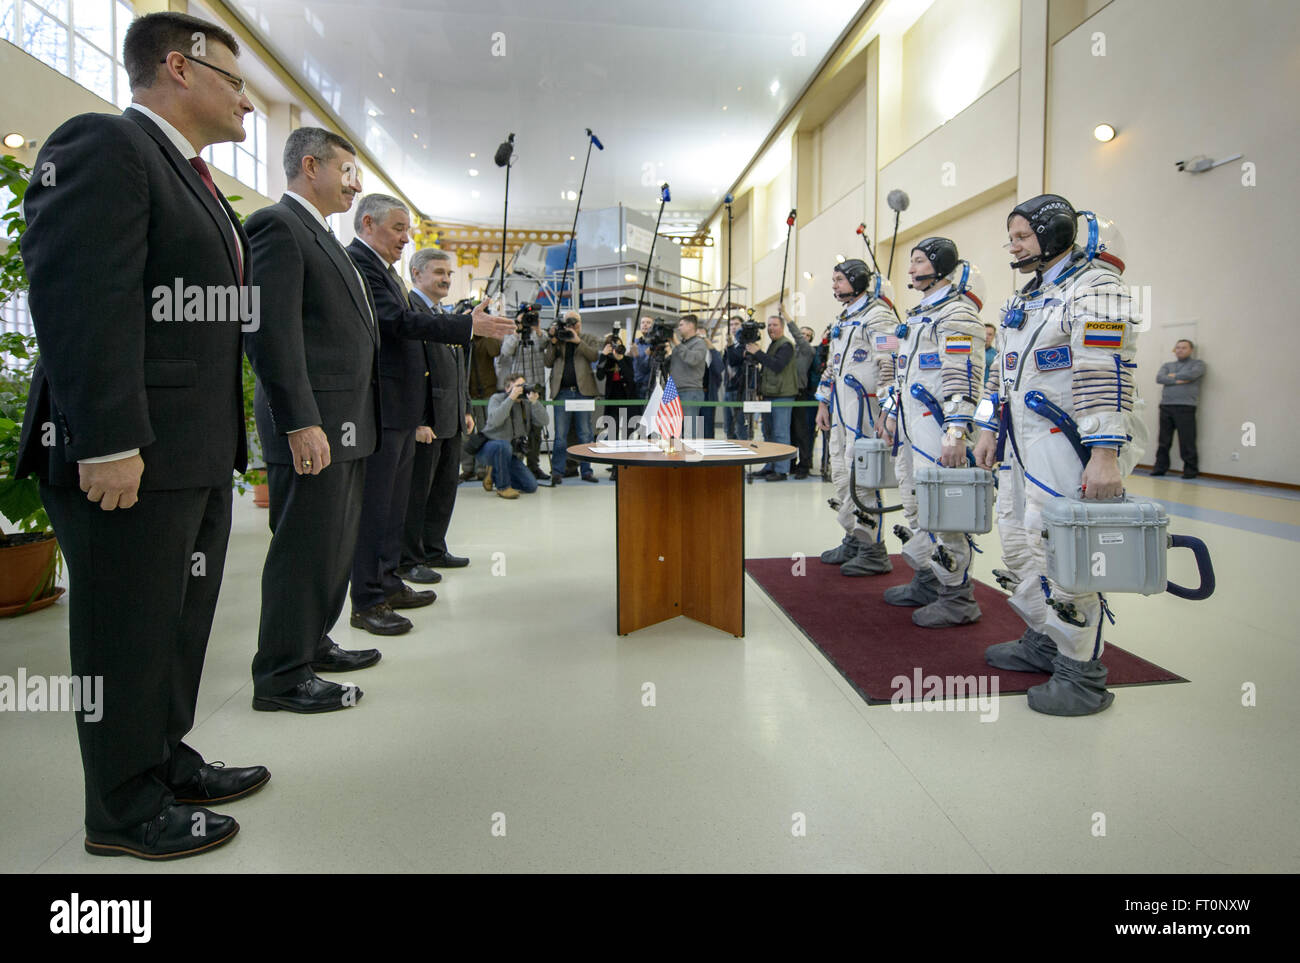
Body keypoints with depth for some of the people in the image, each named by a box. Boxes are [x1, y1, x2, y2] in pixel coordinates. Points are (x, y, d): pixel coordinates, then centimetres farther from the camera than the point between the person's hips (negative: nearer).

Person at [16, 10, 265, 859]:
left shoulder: (192, 179, 21)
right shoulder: (102, 147, -8)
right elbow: (80, 301, -19)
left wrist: (225, 442, 17)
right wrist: (108, 444, -23)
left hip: (199, 455, 9)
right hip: (134, 455, -9)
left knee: (181, 622, 18)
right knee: (128, 634, 3)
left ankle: (167, 762, 33)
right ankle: (125, 808, 19)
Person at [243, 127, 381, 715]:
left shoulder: (321, 237, 23)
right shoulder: (277, 226, -8)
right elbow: (271, 330, -18)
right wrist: (300, 422, -23)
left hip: (348, 423, 10)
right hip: (313, 423, -10)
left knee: (335, 543, 16)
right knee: (305, 546, -4)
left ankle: (312, 645, 29)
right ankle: (282, 676, 6)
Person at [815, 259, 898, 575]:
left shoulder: (877, 316, -9)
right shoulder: (843, 320, 21)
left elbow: (890, 365, -18)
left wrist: (886, 412, -23)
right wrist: (823, 403, 22)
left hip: (864, 407, -10)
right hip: (840, 410, 10)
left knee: (862, 476, -10)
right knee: (841, 475, 12)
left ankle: (873, 551, -3)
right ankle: (853, 540, 22)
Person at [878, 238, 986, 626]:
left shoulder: (957, 313, -10)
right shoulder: (917, 314, 20)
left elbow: (964, 378, -18)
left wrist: (956, 432, -23)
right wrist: (893, 414, 26)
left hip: (936, 425, -10)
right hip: (910, 426, 10)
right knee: (915, 506, 14)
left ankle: (958, 597, 1)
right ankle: (927, 582, 26)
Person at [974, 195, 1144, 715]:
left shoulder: (1094, 288, -10)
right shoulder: (1028, 297, 19)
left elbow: (1108, 375, -20)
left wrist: (1106, 454, -26)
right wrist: (992, 430, 21)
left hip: (1067, 444, -10)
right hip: (1021, 444, 10)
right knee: (1018, 542, 15)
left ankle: (1081, 676, 4)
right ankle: (1042, 643, 30)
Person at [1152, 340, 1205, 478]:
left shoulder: (1197, 363, 11)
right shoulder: (1167, 365, 22)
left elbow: (1192, 374, -10)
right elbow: (1159, 378, 3)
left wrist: (1173, 376, 2)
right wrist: (1177, 380, -8)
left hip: (1185, 407, -4)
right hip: (1166, 406, 4)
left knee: (1187, 441, -6)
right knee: (1163, 440, 4)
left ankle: (1190, 469, 1)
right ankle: (1160, 467, 11)